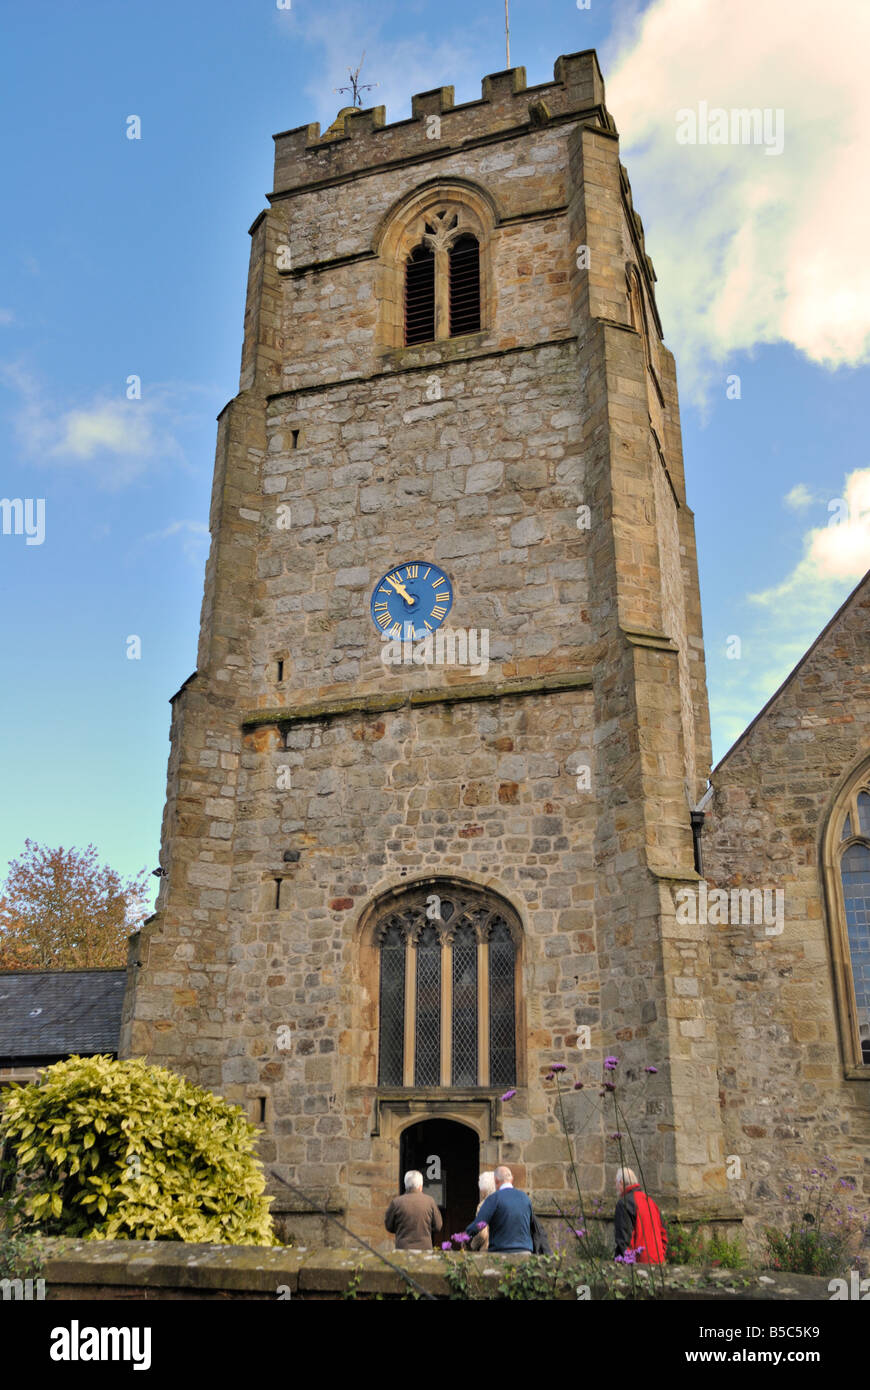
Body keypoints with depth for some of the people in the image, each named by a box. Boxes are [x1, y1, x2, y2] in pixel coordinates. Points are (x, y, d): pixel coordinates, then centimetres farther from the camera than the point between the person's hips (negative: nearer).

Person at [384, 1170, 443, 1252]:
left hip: (403, 1248, -1)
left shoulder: (396, 1203, -5)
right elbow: (437, 1227, 4)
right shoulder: (429, 1201, -3)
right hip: (425, 1248, 1)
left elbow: (389, 1226, 6)